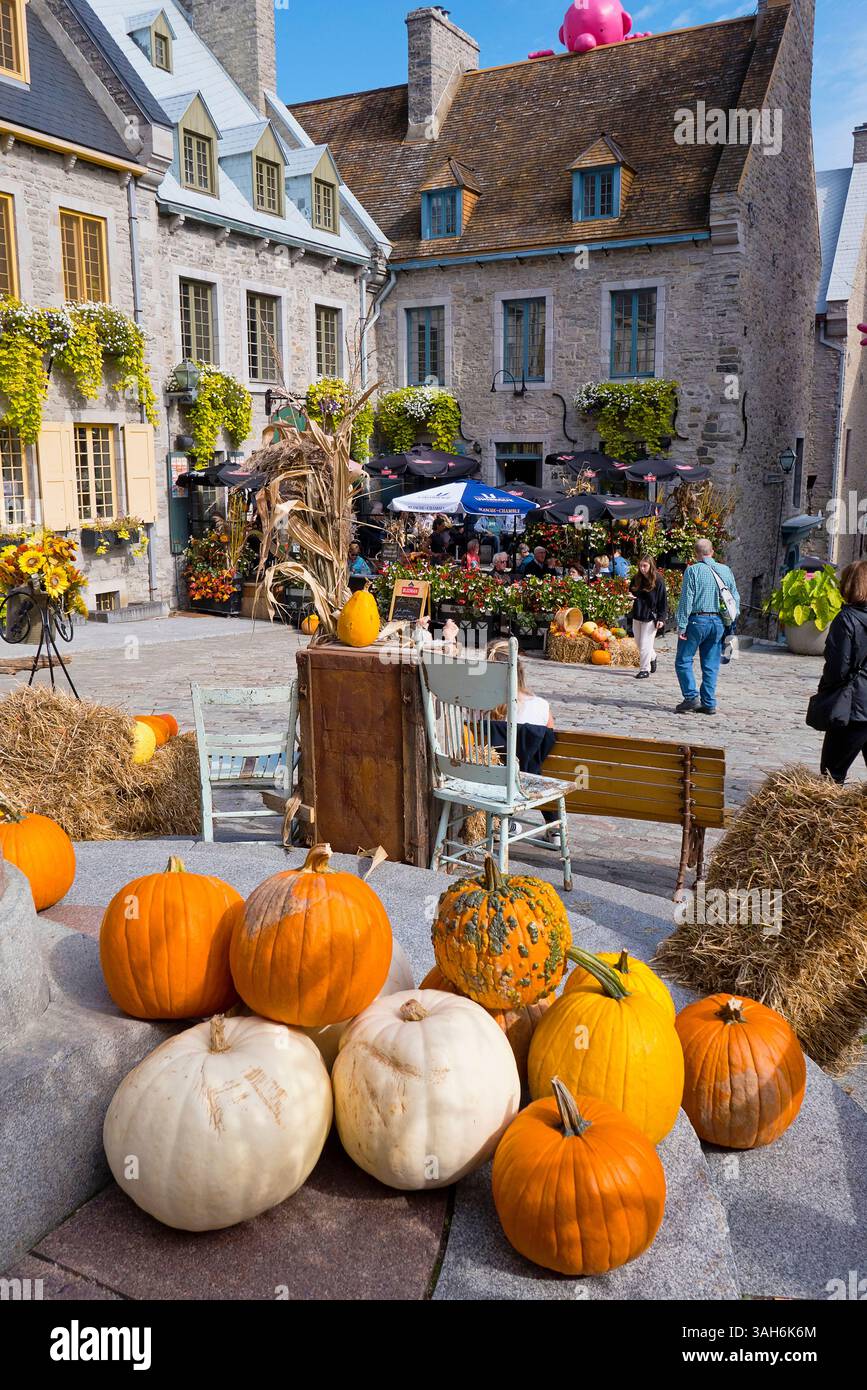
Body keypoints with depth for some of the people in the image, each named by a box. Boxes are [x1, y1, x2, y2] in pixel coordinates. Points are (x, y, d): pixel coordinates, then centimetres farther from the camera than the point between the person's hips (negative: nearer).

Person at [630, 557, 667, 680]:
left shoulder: (658, 582, -9)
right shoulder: (636, 579, 5)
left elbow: (663, 602, -7)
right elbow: (631, 592, 20)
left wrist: (661, 618, -12)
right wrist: (630, 595, -4)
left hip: (650, 617, -6)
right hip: (637, 616, 6)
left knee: (645, 645, -5)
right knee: (639, 643, 15)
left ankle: (644, 670, 4)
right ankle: (652, 658, 40)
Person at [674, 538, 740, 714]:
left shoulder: (693, 570, -6)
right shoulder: (726, 570, 9)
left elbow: (686, 600, -10)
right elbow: (736, 598, 11)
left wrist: (682, 625, -8)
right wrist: (731, 622, 17)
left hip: (697, 620, -5)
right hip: (719, 622, 5)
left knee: (683, 660, 4)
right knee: (711, 665, 9)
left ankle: (692, 697, -7)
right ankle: (709, 703, 8)